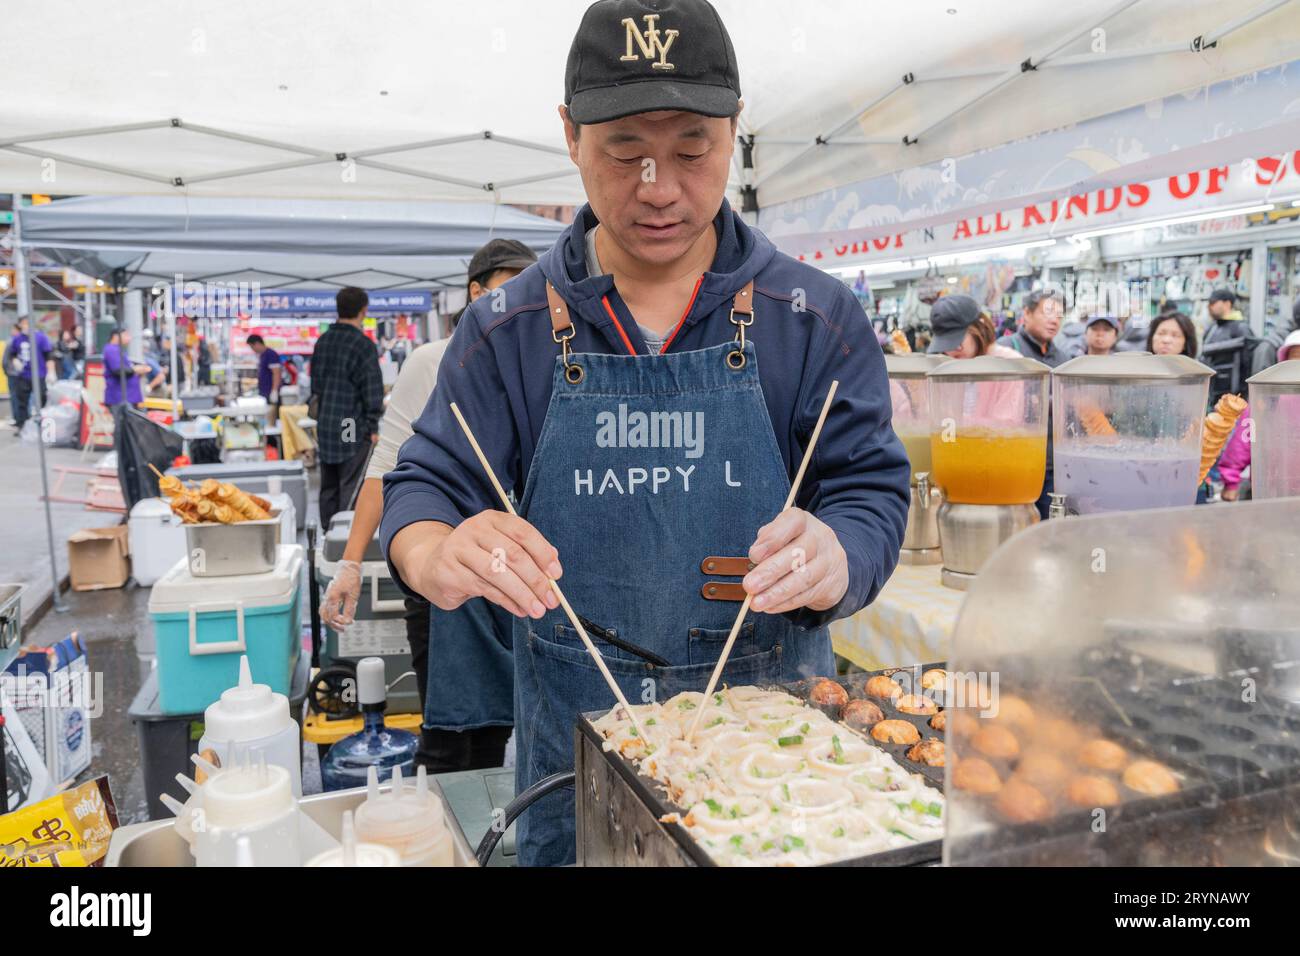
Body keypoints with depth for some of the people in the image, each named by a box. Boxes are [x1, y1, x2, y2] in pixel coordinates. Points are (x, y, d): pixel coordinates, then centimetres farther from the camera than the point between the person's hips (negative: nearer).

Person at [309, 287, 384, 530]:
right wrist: (373, 427, -6)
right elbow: (372, 389, -12)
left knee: (328, 486, 14)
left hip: (326, 425, 7)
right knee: (351, 487, -3)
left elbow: (315, 383, 17)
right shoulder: (363, 345, -12)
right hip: (354, 427, -7)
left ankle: (328, 531, 20)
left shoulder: (322, 341, 11)